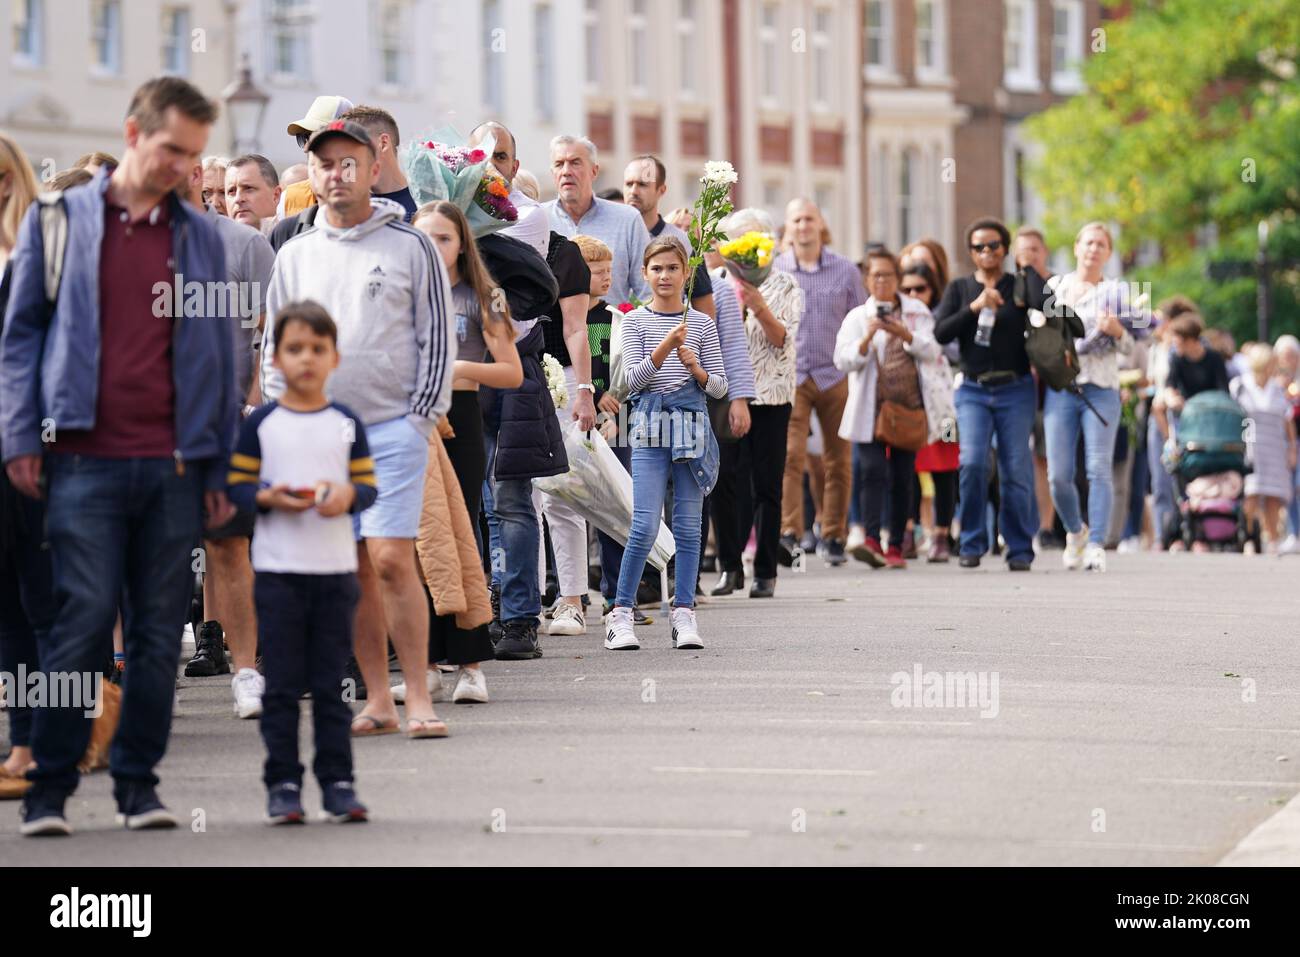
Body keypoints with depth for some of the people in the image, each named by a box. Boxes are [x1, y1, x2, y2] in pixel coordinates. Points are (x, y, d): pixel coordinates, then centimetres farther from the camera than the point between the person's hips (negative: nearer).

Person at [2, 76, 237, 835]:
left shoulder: (202, 237, 13)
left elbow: (221, 352, 14)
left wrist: (221, 467, 8)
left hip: (175, 463, 3)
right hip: (85, 459, -3)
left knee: (160, 629, 4)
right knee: (85, 618, -7)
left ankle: (140, 779, 13)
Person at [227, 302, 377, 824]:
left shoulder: (347, 423, 7)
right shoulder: (260, 423, 3)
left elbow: (369, 486, 7)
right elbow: (237, 485, 3)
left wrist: (348, 495, -14)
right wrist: (267, 497, -16)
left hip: (336, 570, 1)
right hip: (278, 570, -1)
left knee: (332, 684, 5)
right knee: (282, 683, 0)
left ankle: (337, 781, 9)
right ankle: (283, 782, 4)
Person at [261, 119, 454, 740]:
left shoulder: (410, 248, 2)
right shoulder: (295, 256, 12)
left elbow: (437, 339, 2)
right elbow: (275, 347, 15)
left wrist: (420, 418, -5)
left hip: (393, 428, -3)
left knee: (391, 559, -13)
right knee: (353, 568, 4)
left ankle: (418, 698, -9)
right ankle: (378, 701, 9)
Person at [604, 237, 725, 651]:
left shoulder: (701, 324, 9)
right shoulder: (636, 321, 4)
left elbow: (720, 387, 9)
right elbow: (633, 380, -5)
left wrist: (696, 370, -11)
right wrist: (665, 348, -18)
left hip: (692, 426, 2)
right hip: (650, 428, -2)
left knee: (688, 524, 2)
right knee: (646, 525, -10)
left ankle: (684, 613, 7)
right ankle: (621, 613, -2)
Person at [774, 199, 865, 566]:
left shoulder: (846, 271, 6)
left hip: (835, 376, 2)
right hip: (790, 377, -1)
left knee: (839, 461, 5)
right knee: (789, 455, -15)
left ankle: (835, 536, 13)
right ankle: (788, 533, -20)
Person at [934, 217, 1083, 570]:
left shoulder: (1020, 286, 5)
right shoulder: (960, 289, 10)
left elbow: (1043, 304, -17)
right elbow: (941, 332, -2)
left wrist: (1031, 267, -6)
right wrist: (974, 308, -12)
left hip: (1015, 390, -1)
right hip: (973, 391, 1)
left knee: (1016, 471, -3)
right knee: (972, 462, -16)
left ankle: (1020, 550, 8)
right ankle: (972, 544, -2)